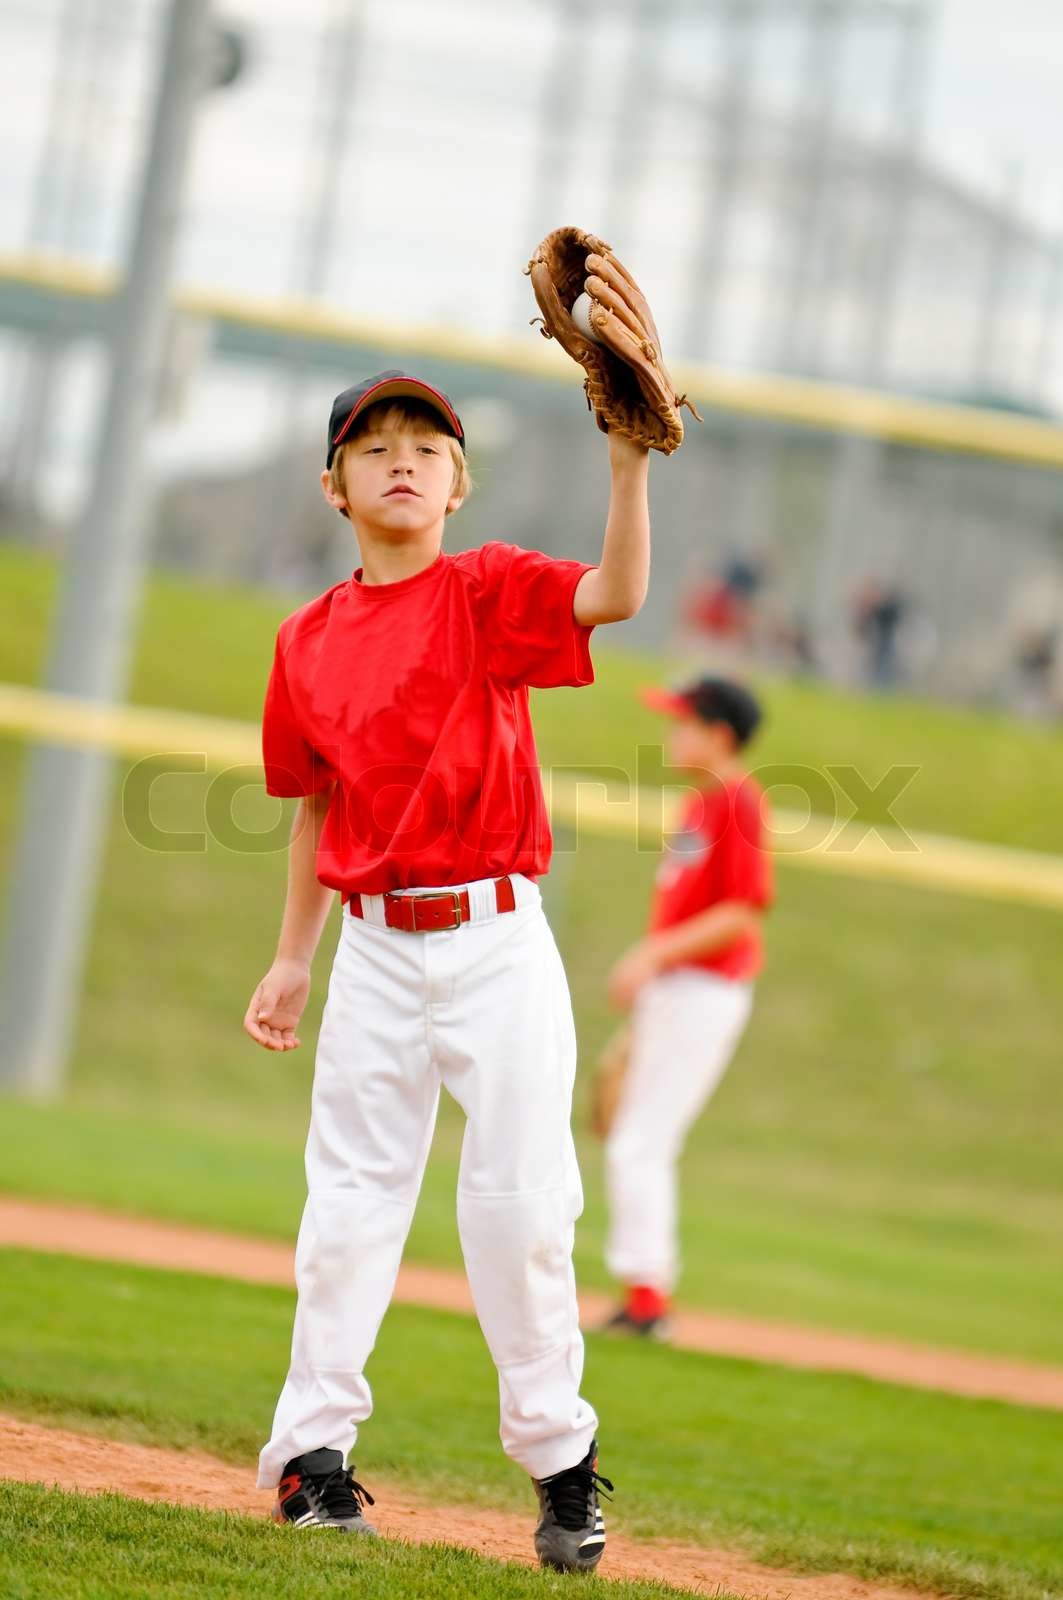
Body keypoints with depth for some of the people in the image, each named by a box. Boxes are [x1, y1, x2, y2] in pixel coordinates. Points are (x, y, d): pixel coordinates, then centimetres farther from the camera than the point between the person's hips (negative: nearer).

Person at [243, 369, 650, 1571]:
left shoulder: (490, 593, -3)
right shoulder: (309, 639, 8)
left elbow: (617, 594, -23)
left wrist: (628, 462, -36)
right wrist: (292, 957, 14)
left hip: (497, 941, -3)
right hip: (376, 950, 3)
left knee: (521, 1201, -3)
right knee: (348, 1201, 6)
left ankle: (560, 1463, 8)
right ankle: (312, 1450, 15)